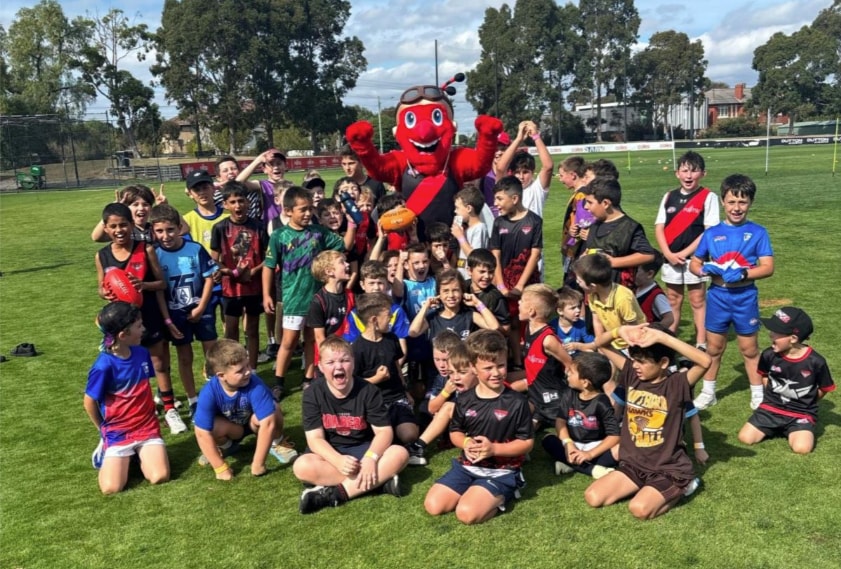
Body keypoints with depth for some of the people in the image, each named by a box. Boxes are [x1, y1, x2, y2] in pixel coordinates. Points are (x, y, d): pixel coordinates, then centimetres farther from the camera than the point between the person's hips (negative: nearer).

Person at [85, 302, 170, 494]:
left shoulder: (142, 353, -2)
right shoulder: (104, 366, -20)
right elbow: (89, 403, -7)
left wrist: (146, 412, 13)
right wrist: (105, 429, 6)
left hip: (147, 428, 3)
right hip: (118, 432, -3)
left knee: (160, 477, -15)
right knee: (111, 487, -15)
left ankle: (139, 453, 15)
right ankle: (107, 448, 14)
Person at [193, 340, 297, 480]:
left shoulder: (255, 385, -37)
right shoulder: (209, 393, -32)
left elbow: (267, 423, -41)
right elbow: (202, 433, -29)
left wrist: (258, 464, -37)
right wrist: (220, 468, -27)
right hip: (230, 428, 2)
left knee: (273, 410, -34)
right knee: (213, 426, -31)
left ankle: (276, 444, -1)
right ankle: (224, 448, 7)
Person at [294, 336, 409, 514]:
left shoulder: (368, 391, -10)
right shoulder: (313, 394, -10)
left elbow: (384, 431, -11)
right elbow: (315, 438, -14)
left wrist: (370, 458, -32)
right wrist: (338, 461, -34)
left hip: (364, 449, 0)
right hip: (330, 453, 0)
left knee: (400, 454, -27)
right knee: (302, 466, -32)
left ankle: (337, 492, -31)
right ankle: (379, 480, -29)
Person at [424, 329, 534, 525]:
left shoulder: (517, 402, -11)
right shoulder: (464, 400, 0)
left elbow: (527, 442, -8)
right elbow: (455, 432, 13)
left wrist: (494, 448, -20)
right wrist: (466, 443, -12)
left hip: (501, 471, -5)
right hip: (467, 466, 5)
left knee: (466, 513, -25)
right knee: (433, 506, -10)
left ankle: (501, 496, 3)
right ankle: (474, 492, 12)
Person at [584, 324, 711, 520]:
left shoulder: (677, 384, -17)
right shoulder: (631, 374, -2)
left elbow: (705, 361, -37)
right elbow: (599, 343, 0)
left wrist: (662, 337, -40)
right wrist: (619, 331, -22)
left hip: (669, 469, -5)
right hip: (634, 464, 6)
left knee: (640, 509, -27)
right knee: (593, 497, -7)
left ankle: (681, 486, 3)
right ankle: (646, 487, 14)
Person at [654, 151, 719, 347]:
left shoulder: (708, 197, -6)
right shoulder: (669, 197, 7)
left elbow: (710, 231, -11)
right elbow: (659, 227, 4)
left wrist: (684, 253, -15)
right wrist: (668, 253, -10)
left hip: (695, 258, -4)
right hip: (670, 258, 4)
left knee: (697, 300, 6)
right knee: (673, 301, 14)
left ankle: (701, 344, 13)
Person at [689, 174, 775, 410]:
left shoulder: (758, 232, -4)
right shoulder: (712, 233, 1)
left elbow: (767, 267, -9)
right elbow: (694, 264, 6)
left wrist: (743, 274, -24)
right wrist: (705, 269, -16)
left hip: (745, 298, -2)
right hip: (717, 297, 2)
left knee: (749, 348, 10)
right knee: (714, 347, 13)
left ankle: (758, 395, 25)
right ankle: (708, 392, 27)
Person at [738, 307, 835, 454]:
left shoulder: (815, 361, -16)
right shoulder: (769, 355, -10)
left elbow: (824, 389, 1)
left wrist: (805, 403, 4)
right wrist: (773, 396, 6)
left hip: (802, 413, -2)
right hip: (771, 408, 3)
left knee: (802, 448, -26)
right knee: (745, 438, -11)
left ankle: (790, 431, 7)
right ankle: (775, 427, 15)